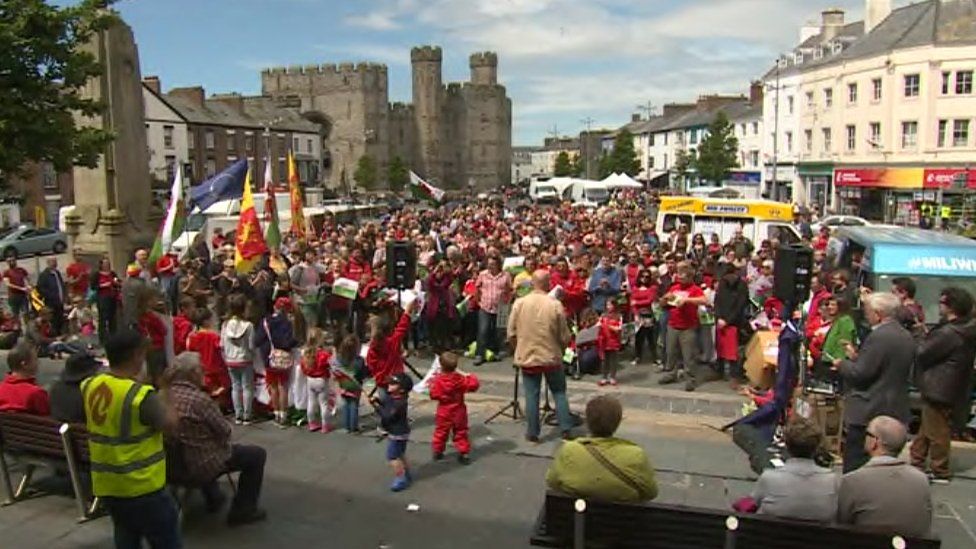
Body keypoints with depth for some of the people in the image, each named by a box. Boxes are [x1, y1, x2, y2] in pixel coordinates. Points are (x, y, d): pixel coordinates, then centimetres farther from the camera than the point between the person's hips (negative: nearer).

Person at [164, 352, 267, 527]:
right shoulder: (199, 399, -27)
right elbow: (224, 430, -17)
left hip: (174, 462, 8)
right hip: (200, 465, -8)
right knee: (256, 454, 5)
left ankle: (213, 497, 47)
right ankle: (243, 510, 11)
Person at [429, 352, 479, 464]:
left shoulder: (437, 380, -18)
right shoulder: (460, 379, -12)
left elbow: (434, 395, -17)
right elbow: (473, 386, -10)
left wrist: (432, 383, -4)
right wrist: (472, 377, 8)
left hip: (443, 413, 0)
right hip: (458, 412, 0)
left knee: (440, 432, 16)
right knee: (461, 433, 10)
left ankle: (437, 452, 26)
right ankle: (463, 453, 9)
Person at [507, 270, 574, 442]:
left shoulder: (519, 303, -8)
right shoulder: (555, 305, -12)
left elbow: (511, 334, -3)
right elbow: (565, 336, -7)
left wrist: (518, 349, 15)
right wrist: (561, 348, 14)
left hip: (527, 357, 1)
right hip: (552, 357, -1)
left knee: (531, 395, 9)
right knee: (559, 392, 14)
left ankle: (532, 433, 15)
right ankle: (566, 429, 15)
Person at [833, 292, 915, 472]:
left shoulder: (878, 337, -19)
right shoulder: (907, 337, 10)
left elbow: (860, 374, -20)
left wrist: (841, 363, -2)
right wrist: (857, 356, 13)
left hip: (869, 412, -9)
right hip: (895, 411, 9)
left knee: (855, 467, -1)